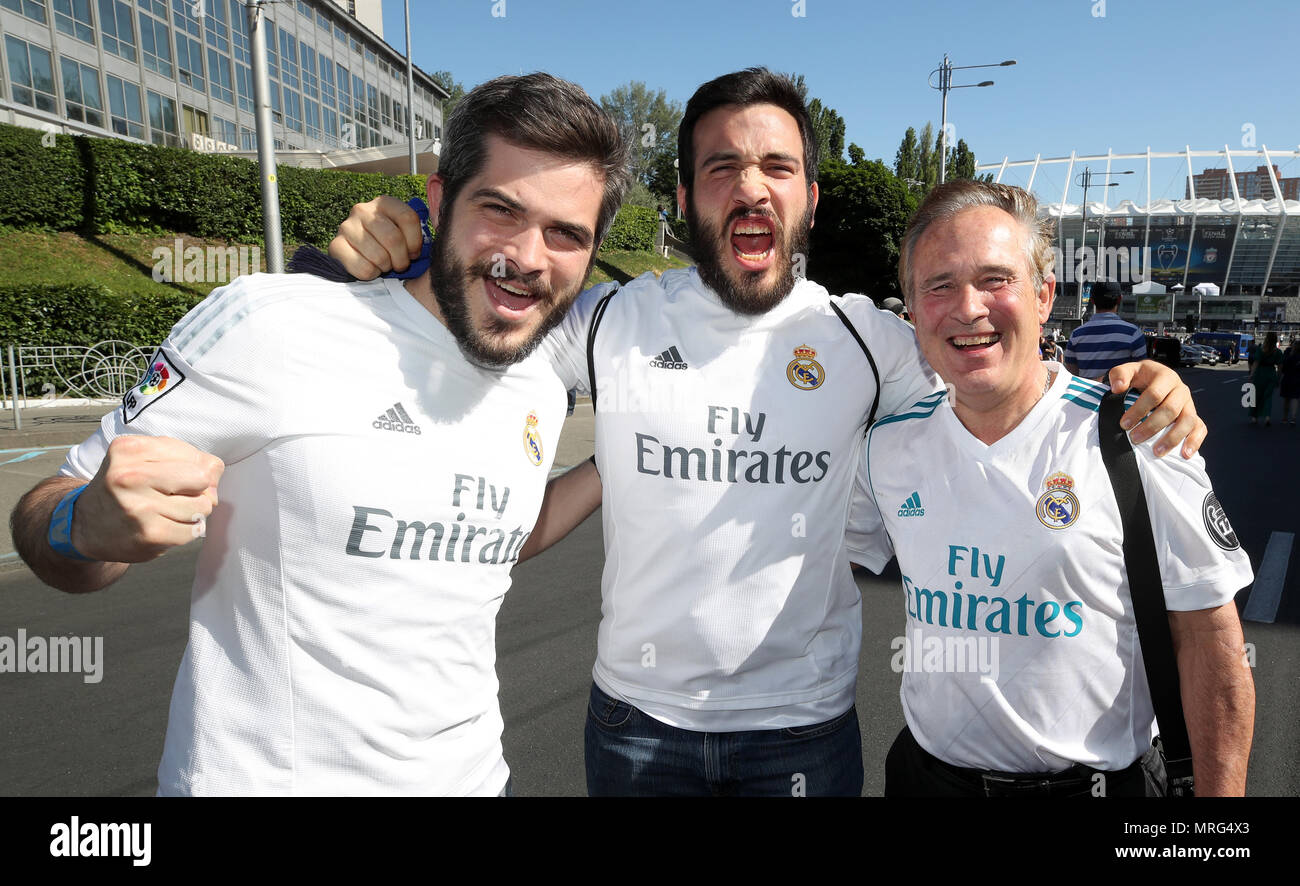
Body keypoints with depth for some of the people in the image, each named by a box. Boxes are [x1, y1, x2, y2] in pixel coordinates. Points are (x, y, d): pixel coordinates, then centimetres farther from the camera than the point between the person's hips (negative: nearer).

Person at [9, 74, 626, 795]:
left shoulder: (541, 396, 0)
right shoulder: (265, 324, -19)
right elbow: (40, 523, -11)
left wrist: (607, 471, 4)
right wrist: (92, 524, -31)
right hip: (258, 777, -5)